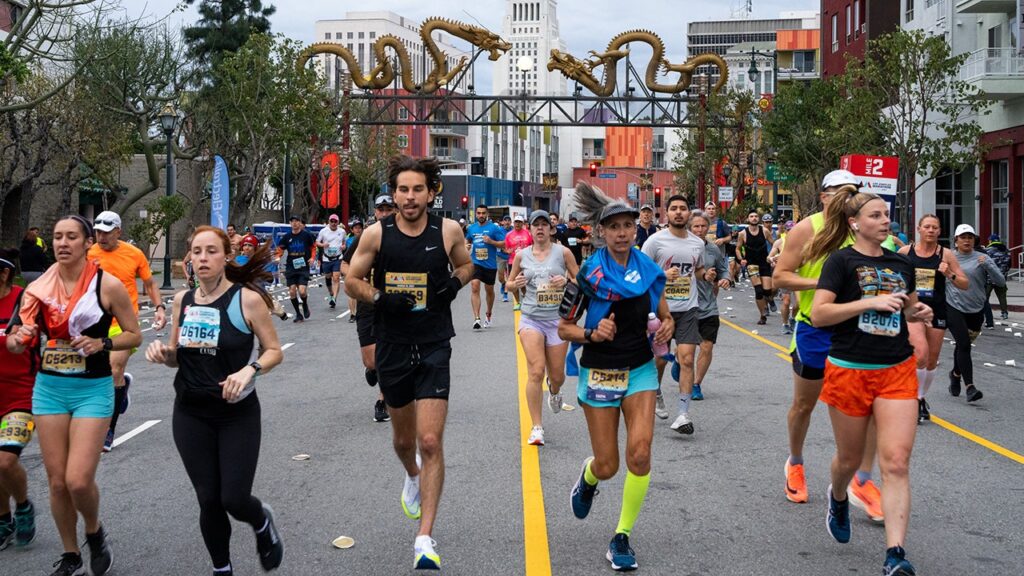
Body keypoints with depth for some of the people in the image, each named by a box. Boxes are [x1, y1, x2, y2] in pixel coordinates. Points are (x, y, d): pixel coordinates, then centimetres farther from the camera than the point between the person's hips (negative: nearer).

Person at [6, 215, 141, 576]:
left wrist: (102, 344, -18)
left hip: (92, 390, -3)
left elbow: (134, 335, 0)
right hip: (48, 387, 4)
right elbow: (18, 344, 6)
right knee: (57, 482, 7)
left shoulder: (108, 285, -7)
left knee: (79, 481, -12)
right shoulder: (38, 288, 2)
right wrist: (17, 341, -17)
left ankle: (94, 533, 20)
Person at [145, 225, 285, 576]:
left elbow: (274, 351, -5)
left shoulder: (247, 299, -10)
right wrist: (162, 352, -9)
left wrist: (250, 369, -24)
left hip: (237, 414, -3)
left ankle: (263, 523, 31)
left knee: (234, 499, -5)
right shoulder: (183, 300, 4)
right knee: (208, 501, 6)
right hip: (190, 415, 3)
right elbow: (176, 358, 14)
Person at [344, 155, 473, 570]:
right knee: (404, 438, 17)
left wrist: (455, 283, -6)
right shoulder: (376, 234, -5)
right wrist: (379, 297, -15)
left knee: (430, 442, -11)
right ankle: (412, 477, 54)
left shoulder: (448, 231, -3)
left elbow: (465, 265, 15)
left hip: (434, 346, -1)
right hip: (392, 345, 1)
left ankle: (425, 538, -6)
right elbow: (352, 281, 4)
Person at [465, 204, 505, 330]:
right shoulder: (471, 228, 6)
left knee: (489, 290, 14)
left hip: (490, 264, -1)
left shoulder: (494, 228, -6)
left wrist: (491, 241, -22)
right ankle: (476, 319, -21)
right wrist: (467, 246, 4)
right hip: (475, 263, 1)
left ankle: (488, 316, 36)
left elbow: (503, 244, -7)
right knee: (475, 287, -17)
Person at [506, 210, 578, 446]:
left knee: (557, 376, 9)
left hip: (558, 319, 0)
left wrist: (567, 282, -15)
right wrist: (517, 284, -8)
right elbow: (509, 283, 15)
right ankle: (536, 427, -8)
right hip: (531, 319, 0)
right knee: (536, 372, -15)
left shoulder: (562, 252, 0)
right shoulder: (521, 255, 4)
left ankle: (554, 391, 49)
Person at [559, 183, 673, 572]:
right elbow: (563, 327, -6)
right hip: (599, 373, -2)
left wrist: (667, 328, -8)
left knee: (640, 454, -13)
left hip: (640, 370, 2)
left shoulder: (649, 270, 0)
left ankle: (622, 538, 4)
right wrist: (593, 334, -23)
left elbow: (665, 316, 14)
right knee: (607, 466, 2)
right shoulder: (588, 274, -11)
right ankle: (588, 477, 42)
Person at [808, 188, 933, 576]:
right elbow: (818, 314, -16)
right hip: (850, 371, -3)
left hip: (897, 372, 3)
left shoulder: (901, 264, 8)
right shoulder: (842, 260, -7)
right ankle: (838, 497, 49)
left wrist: (918, 313, 2)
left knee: (896, 462, -9)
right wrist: (872, 302, -22)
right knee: (850, 458, 13)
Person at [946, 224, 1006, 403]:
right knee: (963, 344, -14)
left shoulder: (982, 259, -2)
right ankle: (969, 387, -16)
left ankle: (956, 374, 43)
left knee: (962, 344, 15)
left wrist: (987, 265, -22)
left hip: (975, 310, 2)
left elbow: (1001, 282, -10)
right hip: (953, 307, -2)